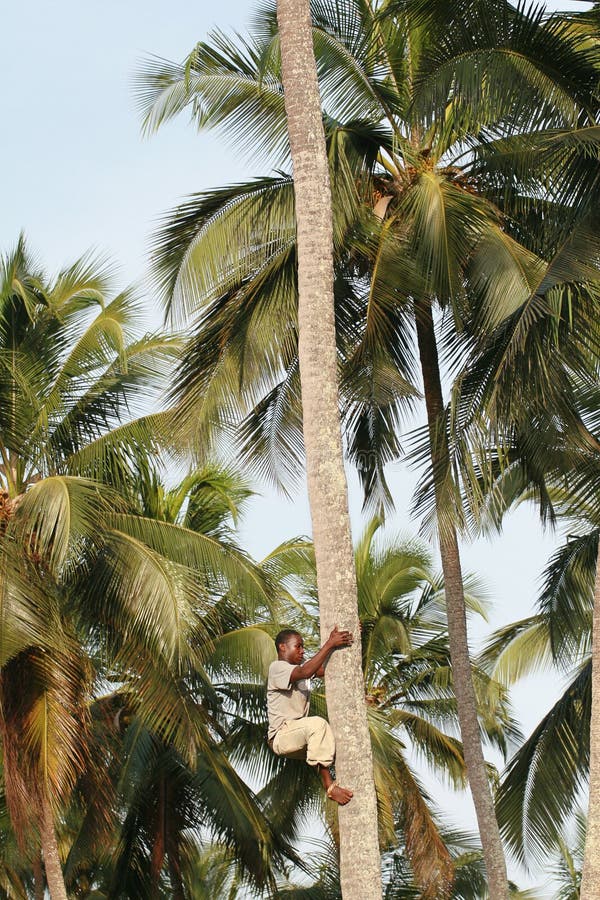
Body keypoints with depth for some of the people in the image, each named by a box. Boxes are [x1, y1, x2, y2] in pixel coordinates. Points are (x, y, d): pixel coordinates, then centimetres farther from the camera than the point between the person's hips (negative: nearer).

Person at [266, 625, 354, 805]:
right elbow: (305, 672, -29)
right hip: (280, 737, -9)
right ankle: (329, 785, -30)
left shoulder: (302, 665, 14)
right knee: (317, 724, -32)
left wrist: (335, 642, -17)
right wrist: (329, 644, -31)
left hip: (300, 733, 9)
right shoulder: (277, 668, -10)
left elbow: (327, 669, -3)